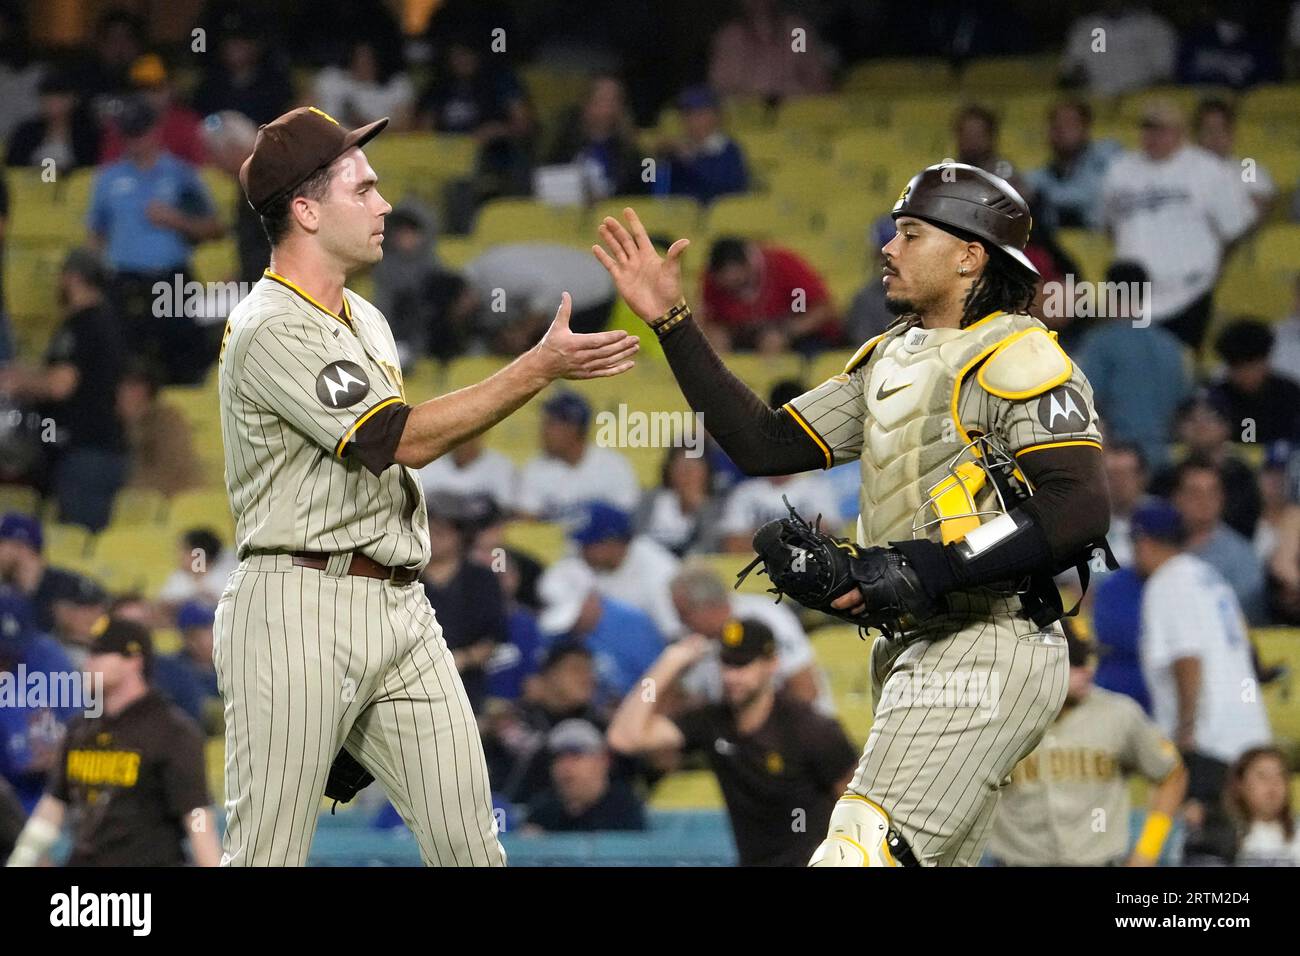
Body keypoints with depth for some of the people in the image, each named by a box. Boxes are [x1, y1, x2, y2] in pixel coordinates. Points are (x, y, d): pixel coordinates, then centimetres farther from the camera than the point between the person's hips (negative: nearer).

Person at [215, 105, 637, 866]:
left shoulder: (365, 321, 18)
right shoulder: (271, 330, -12)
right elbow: (403, 437, -17)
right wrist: (542, 368, -17)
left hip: (399, 605, 9)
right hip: (300, 604, -8)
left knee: (470, 840, 1)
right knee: (268, 853, -6)